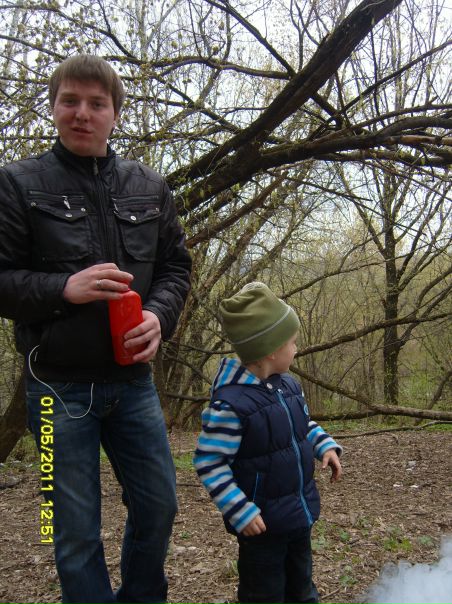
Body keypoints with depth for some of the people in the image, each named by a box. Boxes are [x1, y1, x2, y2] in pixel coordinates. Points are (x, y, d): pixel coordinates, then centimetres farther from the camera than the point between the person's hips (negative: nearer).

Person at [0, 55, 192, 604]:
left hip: (133, 379, 4)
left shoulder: (149, 187, 8)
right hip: (59, 384, -3)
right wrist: (64, 289, -21)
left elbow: (175, 267, 10)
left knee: (158, 505, 15)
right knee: (77, 532, 7)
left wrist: (159, 316, -10)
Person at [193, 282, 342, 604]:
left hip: (302, 513, 8)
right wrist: (240, 513, -22)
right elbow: (209, 463, -22)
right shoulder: (230, 403, -27)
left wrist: (326, 445, 0)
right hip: (264, 523, -7)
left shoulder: (289, 385, -1)